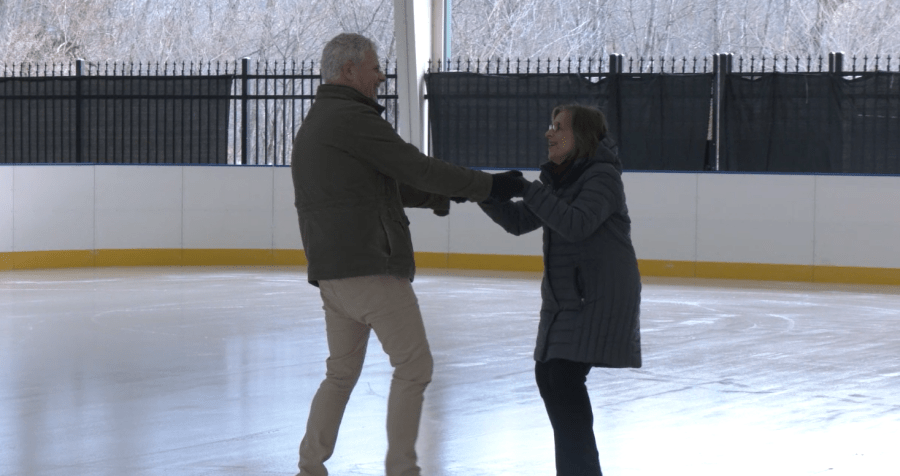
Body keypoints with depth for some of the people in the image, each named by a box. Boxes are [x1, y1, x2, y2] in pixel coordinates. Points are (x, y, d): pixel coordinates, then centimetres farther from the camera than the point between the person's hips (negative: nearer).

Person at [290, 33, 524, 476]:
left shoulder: (312, 127, 19)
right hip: (371, 268, -9)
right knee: (413, 365, 0)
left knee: (342, 372, 17)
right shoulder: (354, 118, -12)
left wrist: (442, 195, 18)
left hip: (330, 272, 9)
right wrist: (488, 185, -4)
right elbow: (418, 169, -13)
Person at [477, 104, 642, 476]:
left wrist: (529, 189, -25)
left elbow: (576, 224, -27)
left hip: (600, 298, -9)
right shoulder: (558, 179, 13)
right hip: (565, 298, 9)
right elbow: (519, 222, 12)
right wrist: (485, 193, -3)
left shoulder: (603, 176, -13)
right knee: (548, 375, 11)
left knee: (566, 377, -16)